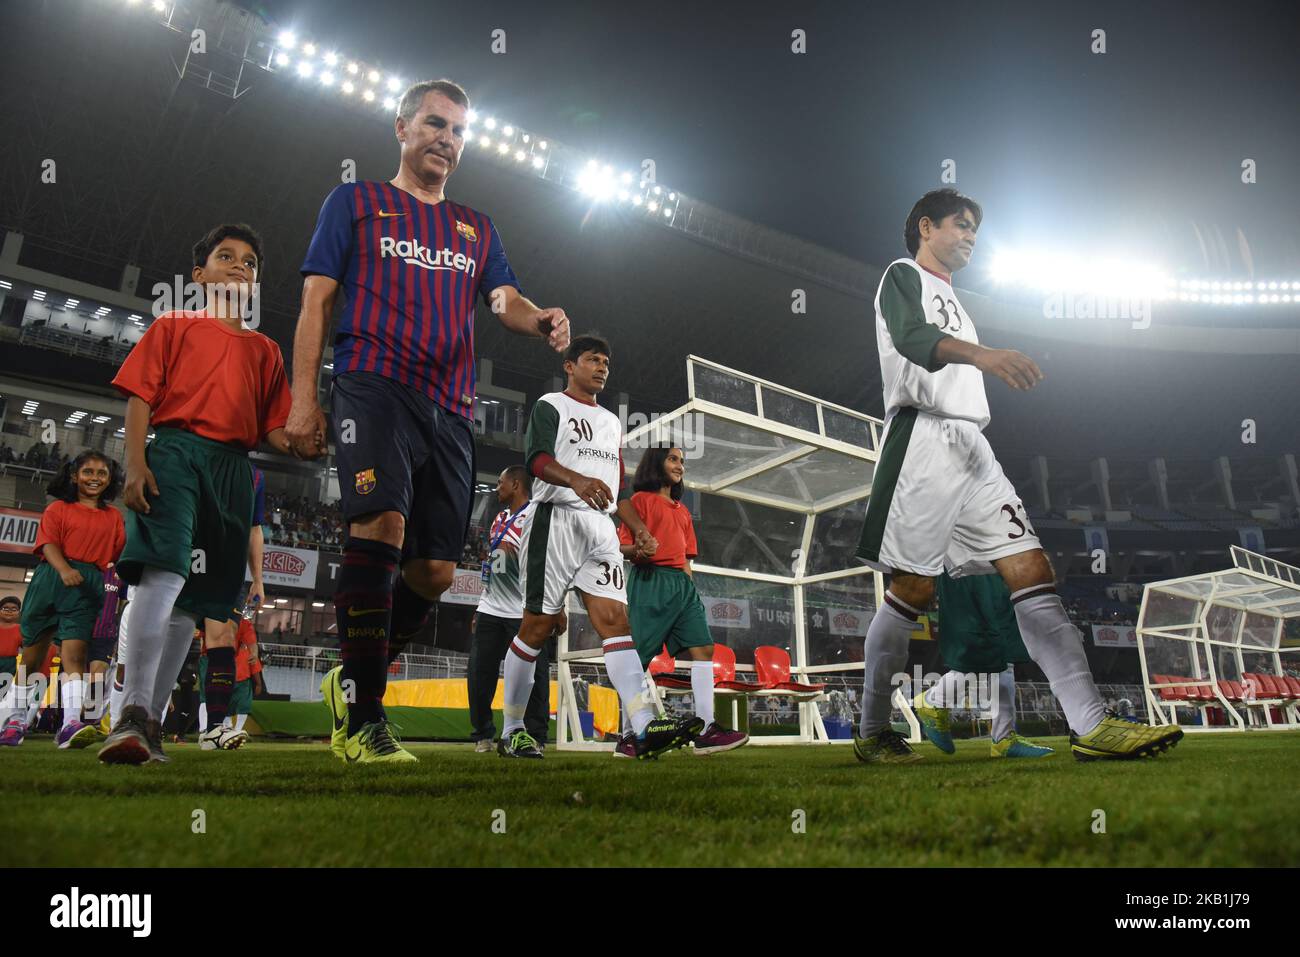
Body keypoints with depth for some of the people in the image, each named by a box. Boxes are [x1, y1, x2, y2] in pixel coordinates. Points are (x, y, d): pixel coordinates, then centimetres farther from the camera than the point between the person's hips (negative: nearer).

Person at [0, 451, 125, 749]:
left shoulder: (113, 516, 16)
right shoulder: (58, 508, 8)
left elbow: (119, 554, 11)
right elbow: (48, 543, -5)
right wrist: (64, 569, -23)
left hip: (90, 587, 0)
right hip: (52, 579, 0)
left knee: (74, 651, -13)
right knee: (33, 651, 10)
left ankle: (71, 723, -24)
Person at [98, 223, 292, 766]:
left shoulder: (265, 350, 23)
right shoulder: (173, 327, 15)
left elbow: (273, 426, 15)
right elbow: (140, 396, 5)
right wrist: (136, 461, -10)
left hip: (234, 469, 4)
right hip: (176, 451, -3)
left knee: (195, 597, 2)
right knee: (165, 569, -23)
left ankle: (152, 717, 9)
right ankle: (134, 711, -27)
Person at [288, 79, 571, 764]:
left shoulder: (476, 228, 26)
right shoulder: (354, 202, 16)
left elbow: (506, 299, 11)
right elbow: (316, 301, 9)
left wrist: (540, 319, -14)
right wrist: (303, 398, -3)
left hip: (450, 410, 5)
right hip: (374, 384, -4)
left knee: (435, 570, 0)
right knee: (383, 521, -26)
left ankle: (351, 680, 22)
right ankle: (364, 717, -19)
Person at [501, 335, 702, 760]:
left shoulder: (612, 422, 27)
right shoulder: (550, 406, 5)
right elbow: (538, 458, -13)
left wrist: (638, 529, 13)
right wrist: (577, 480, -33)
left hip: (601, 527, 6)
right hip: (556, 519, -5)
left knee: (614, 619, -10)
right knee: (538, 625, -4)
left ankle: (644, 729, -23)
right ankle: (512, 731, 9)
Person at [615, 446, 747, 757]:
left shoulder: (682, 510, 26)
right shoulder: (641, 499, 5)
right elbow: (623, 547, -3)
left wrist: (689, 586, 16)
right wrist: (637, 550, -24)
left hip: (682, 584, 7)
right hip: (650, 582, -7)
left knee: (703, 648, -7)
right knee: (638, 658, -7)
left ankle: (705, 731, -10)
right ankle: (628, 737, -1)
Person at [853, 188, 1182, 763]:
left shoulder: (950, 298, 32)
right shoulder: (903, 275, 6)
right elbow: (911, 337, -17)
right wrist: (982, 354, -35)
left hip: (972, 446, 8)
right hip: (925, 435, -8)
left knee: (1031, 571, -6)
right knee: (912, 588, -9)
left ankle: (1091, 725, -11)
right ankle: (872, 733, 3)